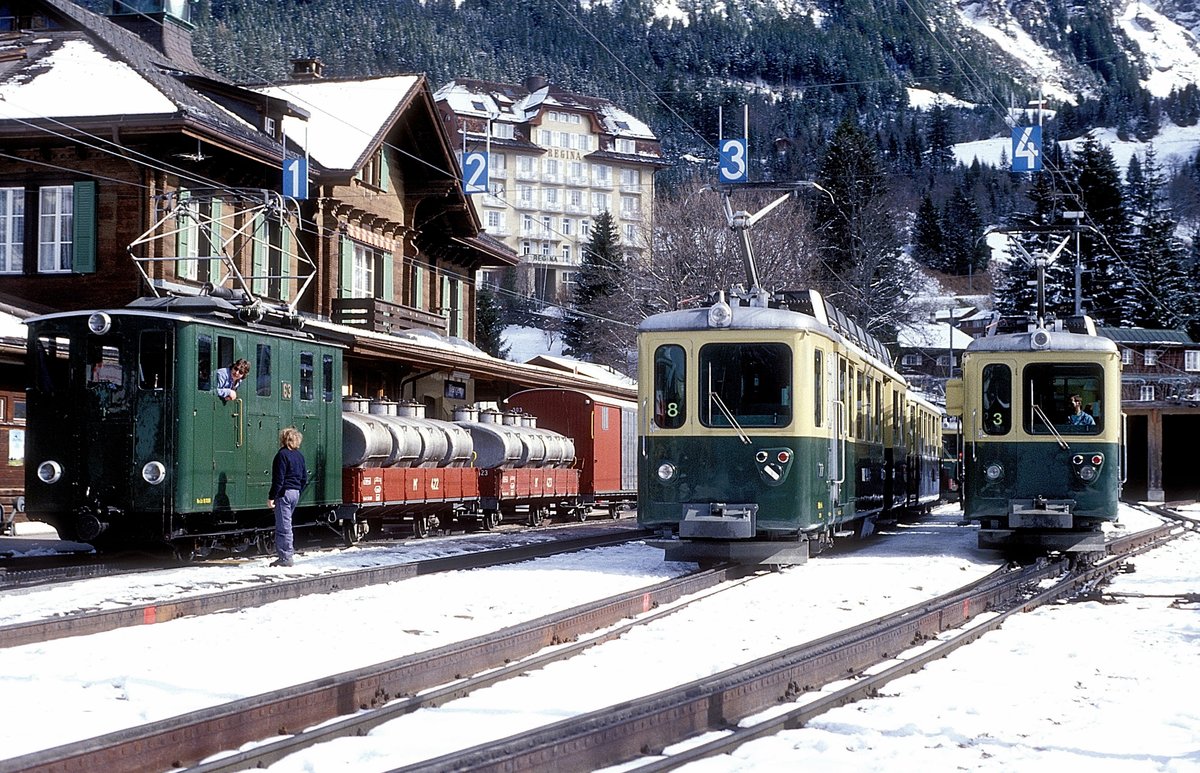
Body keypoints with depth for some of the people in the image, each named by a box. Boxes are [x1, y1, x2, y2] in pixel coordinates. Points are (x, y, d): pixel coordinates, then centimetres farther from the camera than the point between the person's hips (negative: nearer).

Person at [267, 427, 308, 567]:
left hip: (284, 493, -8)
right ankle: (282, 554, 19)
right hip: (295, 493, 8)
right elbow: (304, 478, 15)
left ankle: (286, 557, -6)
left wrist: (271, 497, -14)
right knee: (285, 525, 16)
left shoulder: (282, 454, -12)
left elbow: (279, 479, -16)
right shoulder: (299, 455, 12)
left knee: (284, 526, -6)